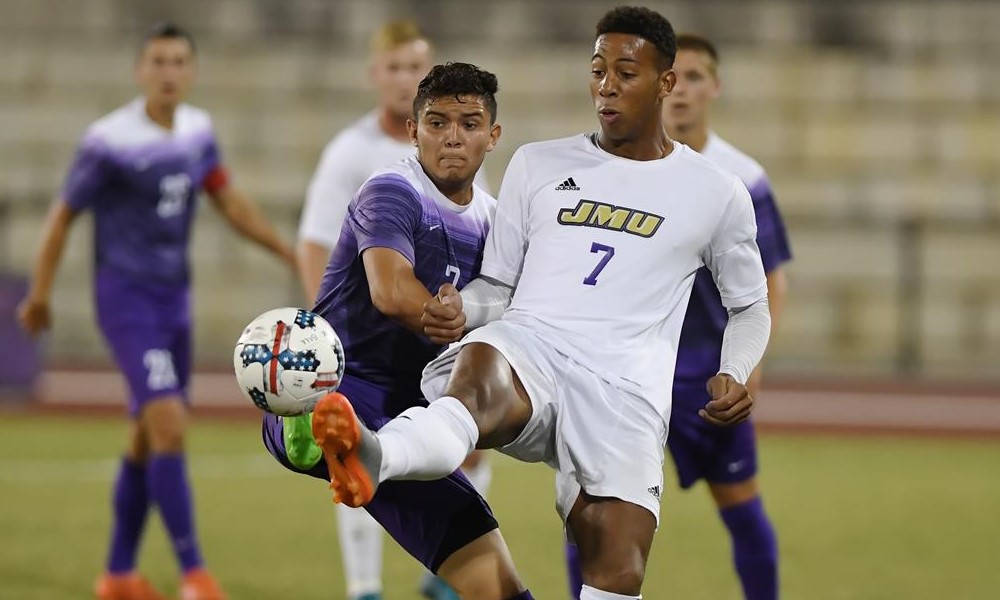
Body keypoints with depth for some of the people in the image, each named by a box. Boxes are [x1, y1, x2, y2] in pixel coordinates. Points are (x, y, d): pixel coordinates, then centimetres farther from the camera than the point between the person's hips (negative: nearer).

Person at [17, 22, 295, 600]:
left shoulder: (198, 130, 4)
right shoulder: (110, 141, -15)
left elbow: (231, 202, 16)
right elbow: (63, 217, -4)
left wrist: (292, 252, 11)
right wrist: (39, 296, 3)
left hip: (174, 300, 7)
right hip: (126, 298, -7)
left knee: (148, 438, 12)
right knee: (169, 424, -19)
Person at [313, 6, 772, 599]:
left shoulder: (717, 193, 16)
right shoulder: (539, 165, 20)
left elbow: (750, 307, 27)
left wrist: (736, 376, 6)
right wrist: (461, 311, -3)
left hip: (623, 379, 0)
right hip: (527, 345, 0)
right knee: (480, 376, -40)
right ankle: (369, 460, -73)